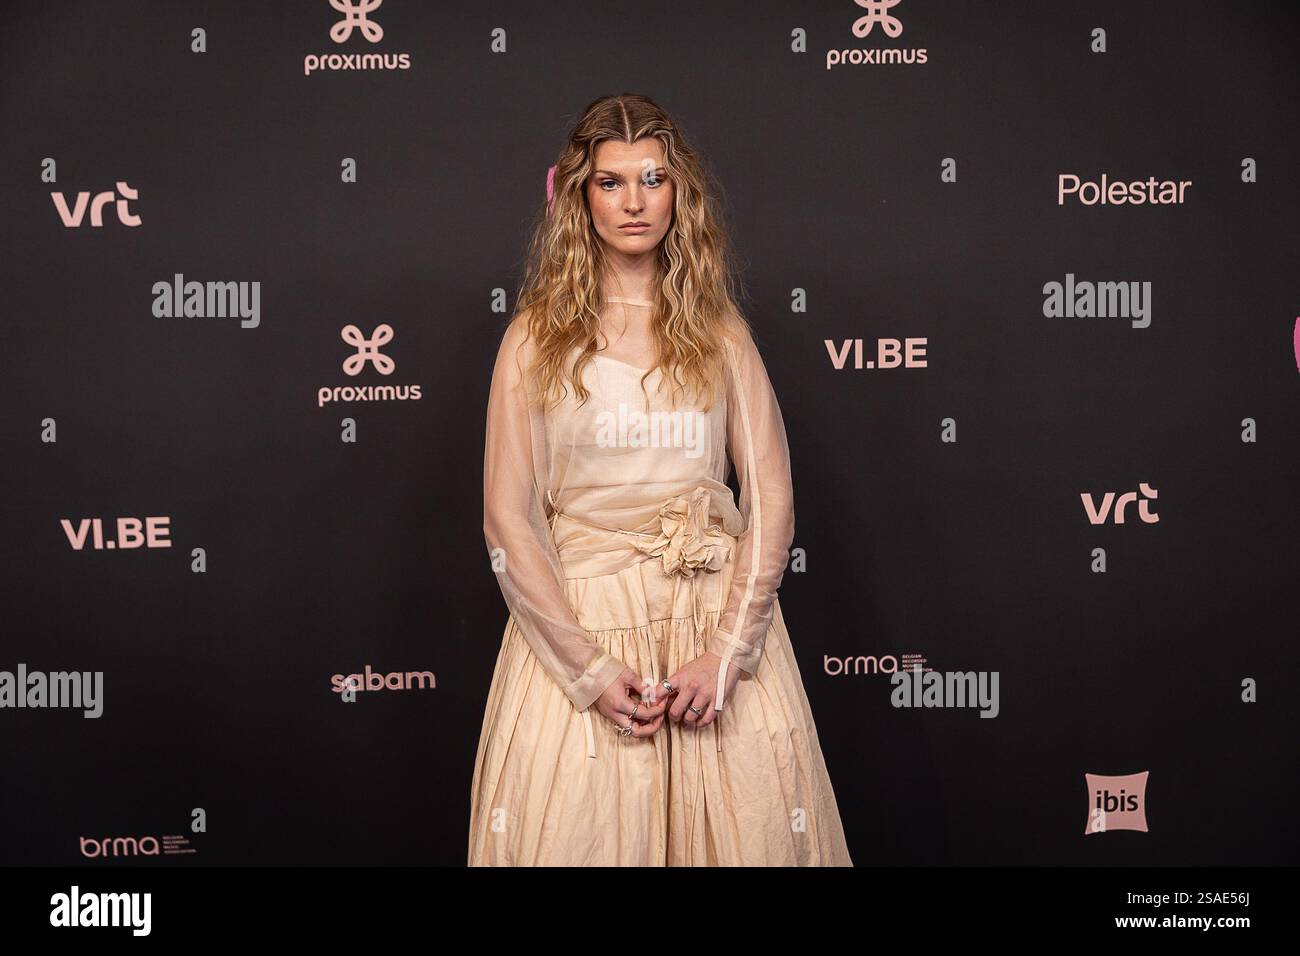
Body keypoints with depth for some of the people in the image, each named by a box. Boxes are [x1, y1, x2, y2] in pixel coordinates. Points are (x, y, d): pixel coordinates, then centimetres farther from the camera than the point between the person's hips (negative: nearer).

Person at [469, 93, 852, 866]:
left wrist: (727, 653, -11)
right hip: (577, 621, -1)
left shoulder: (719, 331, 6)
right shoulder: (538, 337, 2)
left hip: (719, 619, 2)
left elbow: (772, 499, 0)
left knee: (743, 828, 5)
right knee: (579, 831, 2)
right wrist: (591, 670, -11)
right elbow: (509, 521, -4)